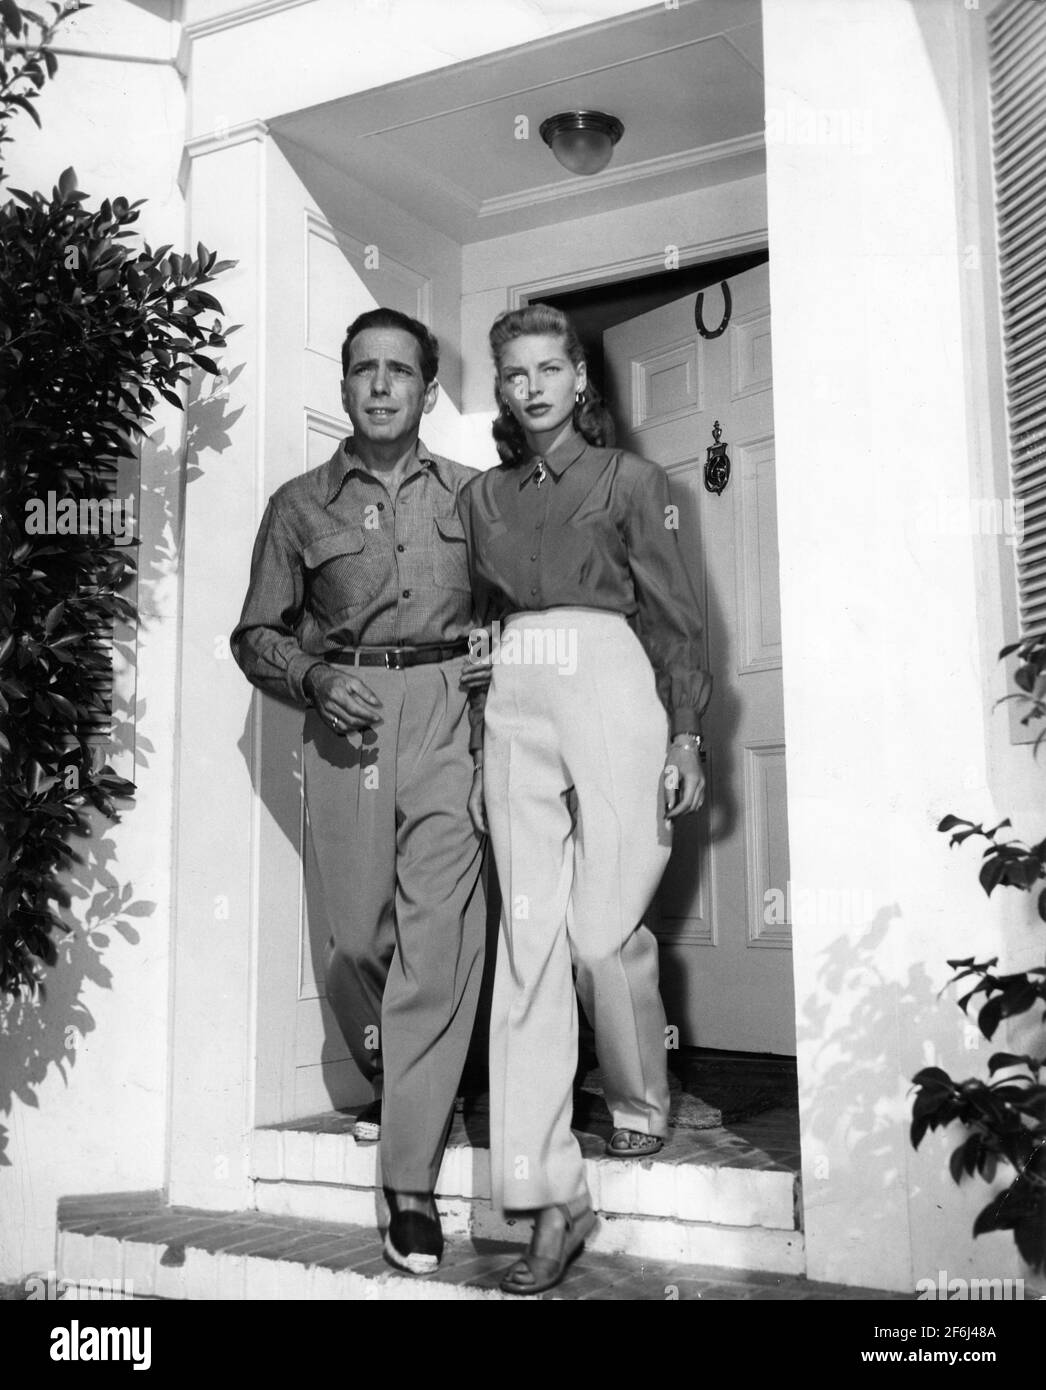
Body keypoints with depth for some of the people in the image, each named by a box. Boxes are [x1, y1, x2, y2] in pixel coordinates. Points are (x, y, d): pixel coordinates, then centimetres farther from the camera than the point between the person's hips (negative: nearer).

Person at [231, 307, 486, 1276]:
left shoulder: (471, 495, 13)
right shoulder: (300, 505, 11)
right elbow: (257, 636, 12)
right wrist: (315, 679, -7)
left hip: (449, 715, 0)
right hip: (349, 721, 1)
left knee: (442, 937, -9)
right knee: (360, 934, 3)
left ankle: (410, 1182, -2)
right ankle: (384, 1079, 36)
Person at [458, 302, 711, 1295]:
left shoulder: (628, 479, 10)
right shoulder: (482, 497, 19)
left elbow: (672, 611, 6)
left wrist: (684, 735, -2)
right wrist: (478, 748, 12)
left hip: (608, 685, -3)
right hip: (513, 704, 3)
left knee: (603, 928, -9)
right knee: (528, 937, -5)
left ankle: (640, 1105, 22)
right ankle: (549, 1196, -3)